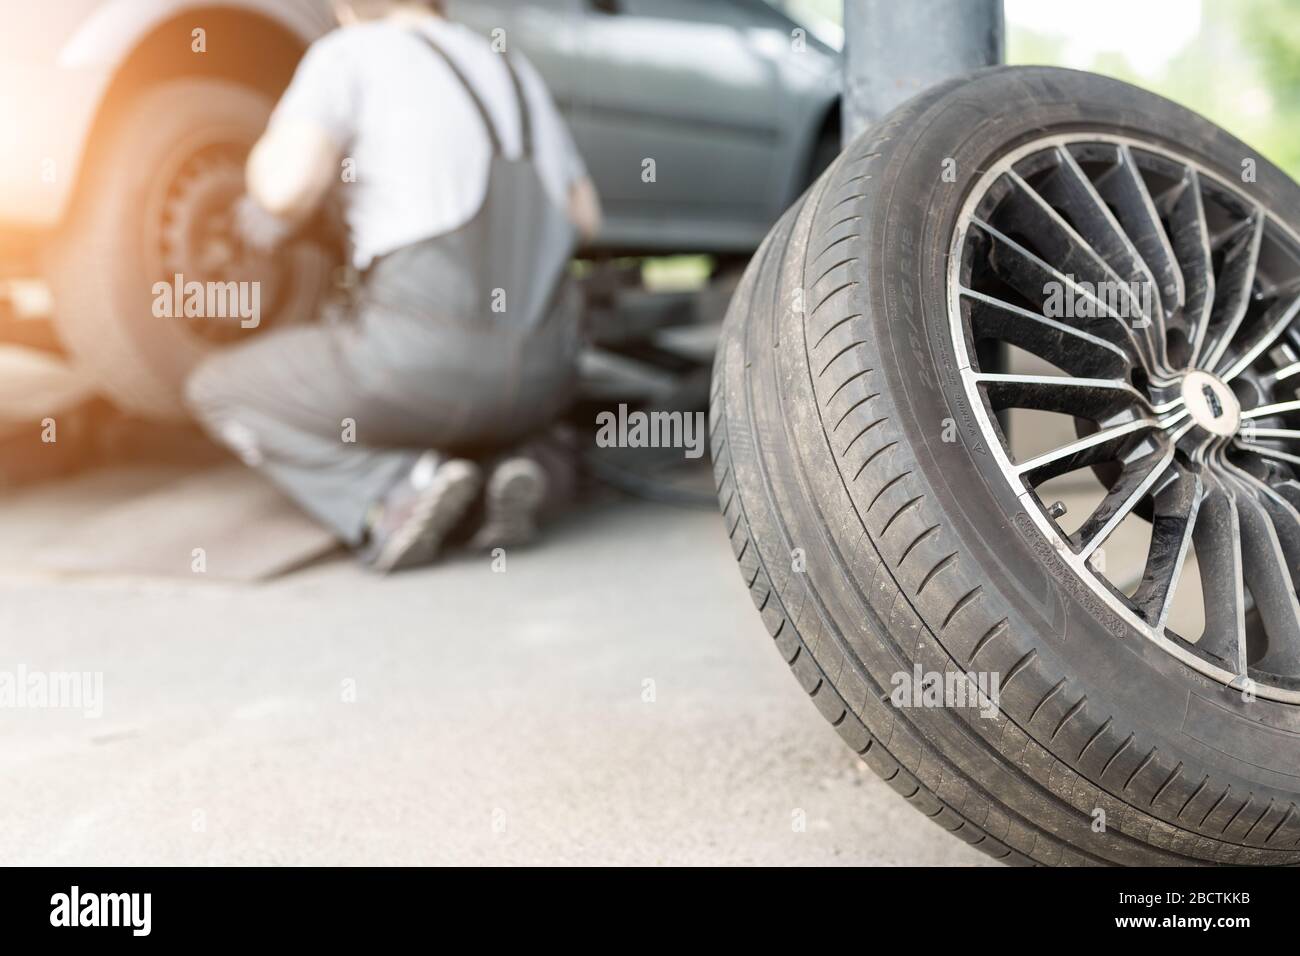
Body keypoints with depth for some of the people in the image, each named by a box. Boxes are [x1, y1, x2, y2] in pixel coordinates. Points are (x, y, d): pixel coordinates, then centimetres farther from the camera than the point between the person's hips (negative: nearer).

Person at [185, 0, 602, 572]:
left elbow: (286, 187, -13)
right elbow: (584, 217, 25)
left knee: (218, 390, 17)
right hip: (541, 381, 6)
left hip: (425, 358, -6)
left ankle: (400, 489, -5)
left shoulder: (348, 54, 1)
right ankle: (496, 468, 5)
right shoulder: (514, 72, 19)